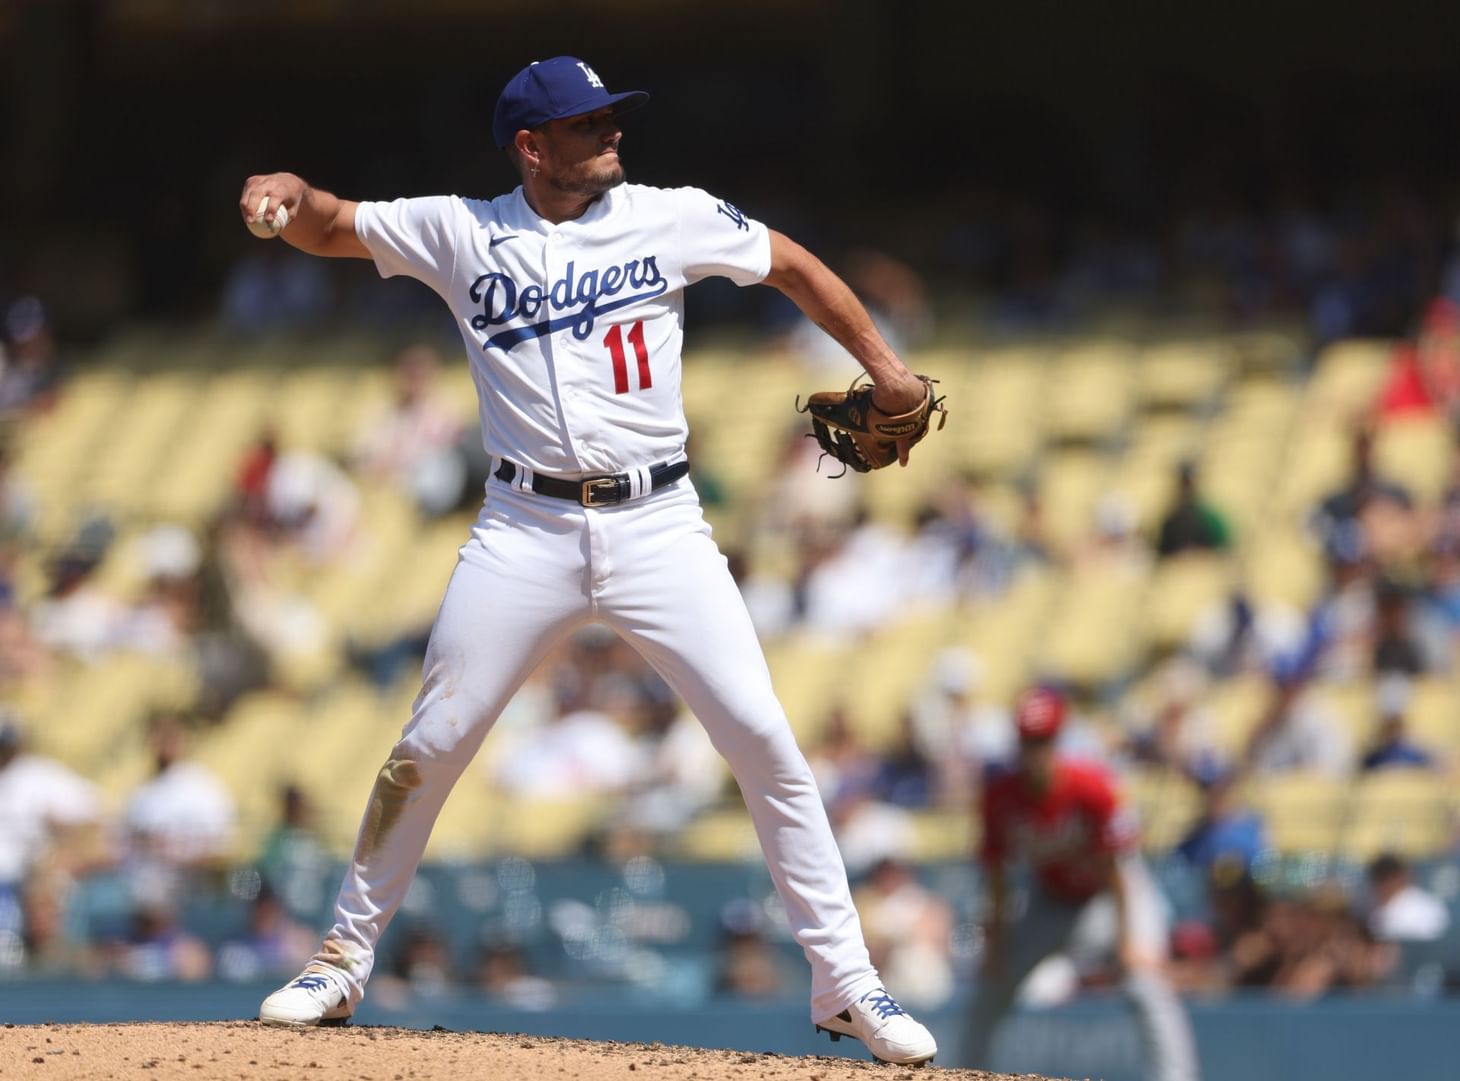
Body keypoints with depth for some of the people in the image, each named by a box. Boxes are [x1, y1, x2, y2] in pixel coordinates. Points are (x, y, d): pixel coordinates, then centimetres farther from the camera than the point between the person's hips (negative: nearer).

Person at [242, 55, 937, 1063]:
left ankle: (845, 980, -2)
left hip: (658, 526, 0)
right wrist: (293, 195, -20)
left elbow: (791, 263, 13)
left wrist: (884, 368, 11)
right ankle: (346, 958, 16)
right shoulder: (464, 231, 4)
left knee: (763, 736, -9)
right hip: (527, 529, 0)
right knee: (431, 745, 0)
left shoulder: (671, 219, 4)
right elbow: (333, 228, 3)